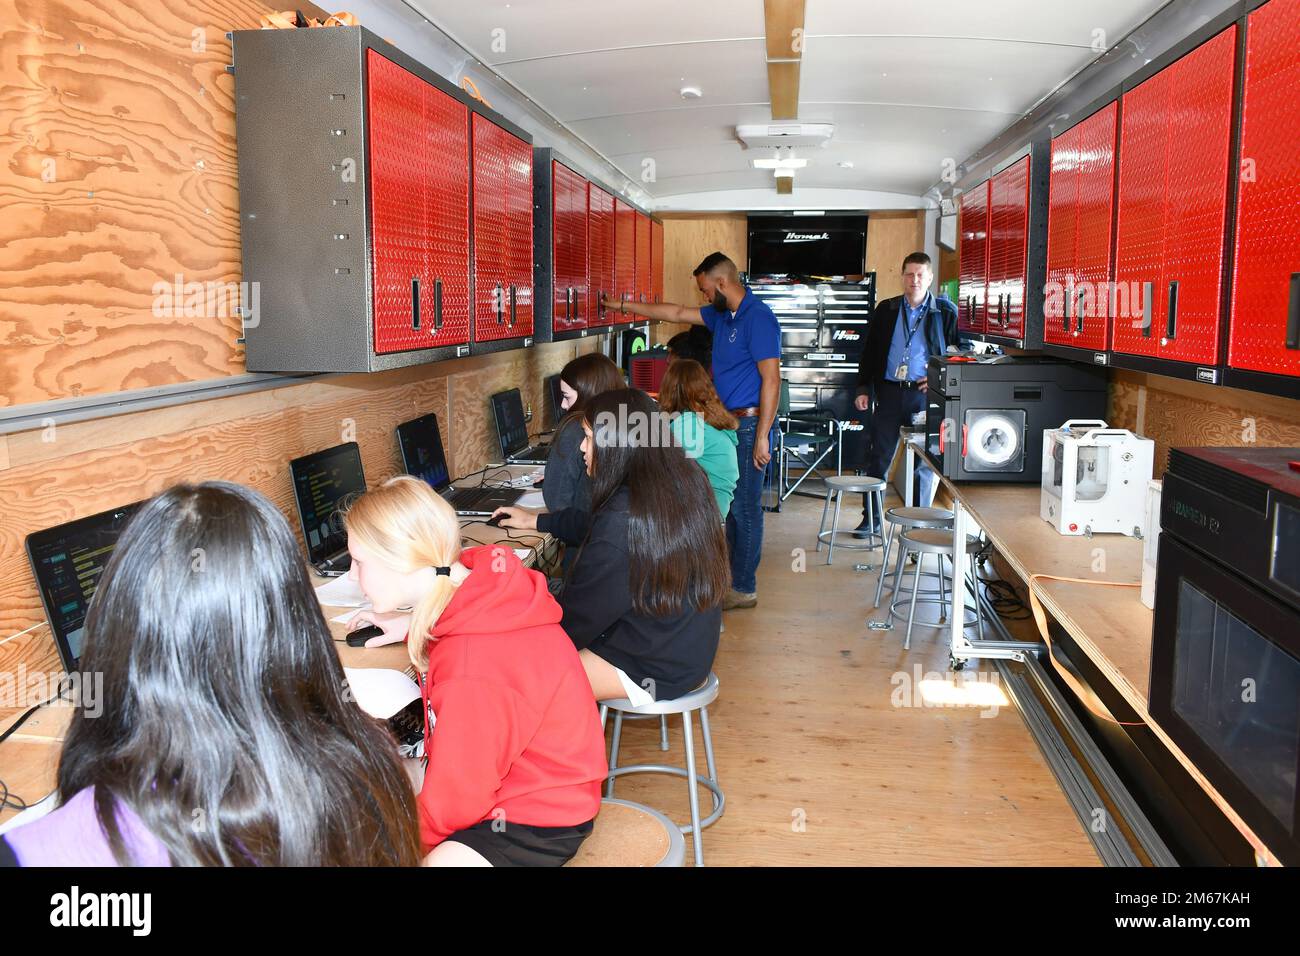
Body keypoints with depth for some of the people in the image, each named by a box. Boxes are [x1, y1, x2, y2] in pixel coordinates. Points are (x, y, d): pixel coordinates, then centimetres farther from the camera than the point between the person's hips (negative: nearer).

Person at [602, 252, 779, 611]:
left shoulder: (757, 318, -15)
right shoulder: (722, 315, 12)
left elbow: (771, 379, -19)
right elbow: (678, 313, 23)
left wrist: (761, 437, -21)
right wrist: (624, 306, 25)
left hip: (749, 424, -9)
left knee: (745, 507, -2)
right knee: (732, 504, 15)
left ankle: (744, 588, 7)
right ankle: (733, 575, 26)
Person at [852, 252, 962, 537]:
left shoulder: (946, 312, 2)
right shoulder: (886, 309, 9)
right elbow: (869, 352, 11)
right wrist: (864, 389, 5)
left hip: (925, 395, -2)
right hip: (889, 393, 2)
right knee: (877, 458, 3)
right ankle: (871, 519, 14)